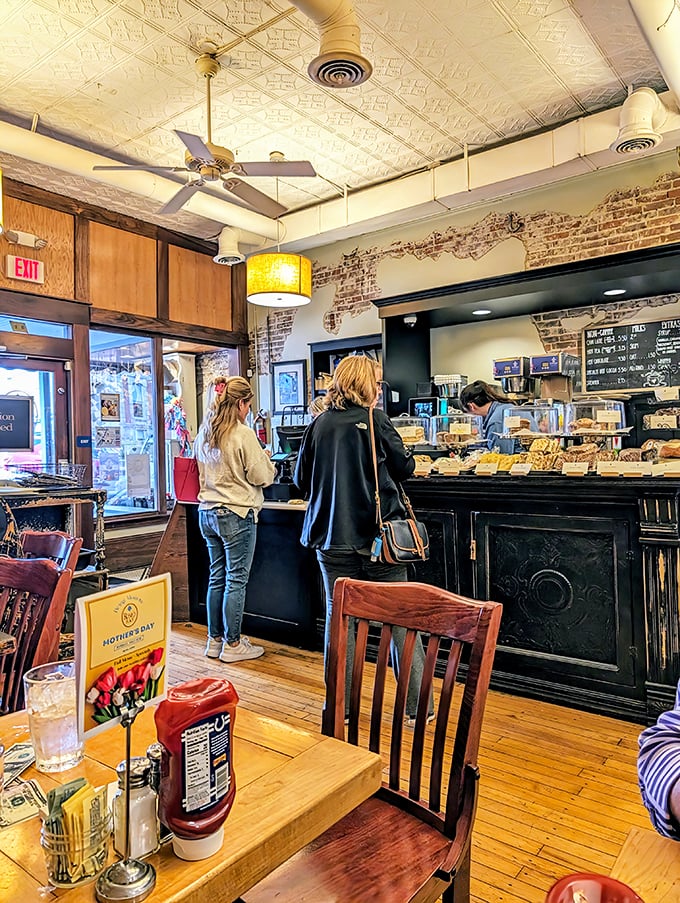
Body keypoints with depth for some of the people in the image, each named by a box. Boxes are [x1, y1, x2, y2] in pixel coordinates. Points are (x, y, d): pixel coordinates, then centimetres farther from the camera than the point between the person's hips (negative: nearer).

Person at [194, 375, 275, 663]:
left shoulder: (203, 434, 8)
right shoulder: (243, 434, -15)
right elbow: (262, 477, -12)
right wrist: (266, 459, 8)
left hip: (207, 513, 8)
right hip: (236, 515, -7)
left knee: (217, 577, 15)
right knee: (236, 580, 2)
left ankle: (215, 640, 25)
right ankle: (232, 644, 11)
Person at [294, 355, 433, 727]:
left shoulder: (318, 426, 2)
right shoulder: (376, 420, -8)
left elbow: (301, 480, 9)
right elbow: (405, 467, 0)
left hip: (333, 539, 3)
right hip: (378, 537, -3)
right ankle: (417, 707, 17)